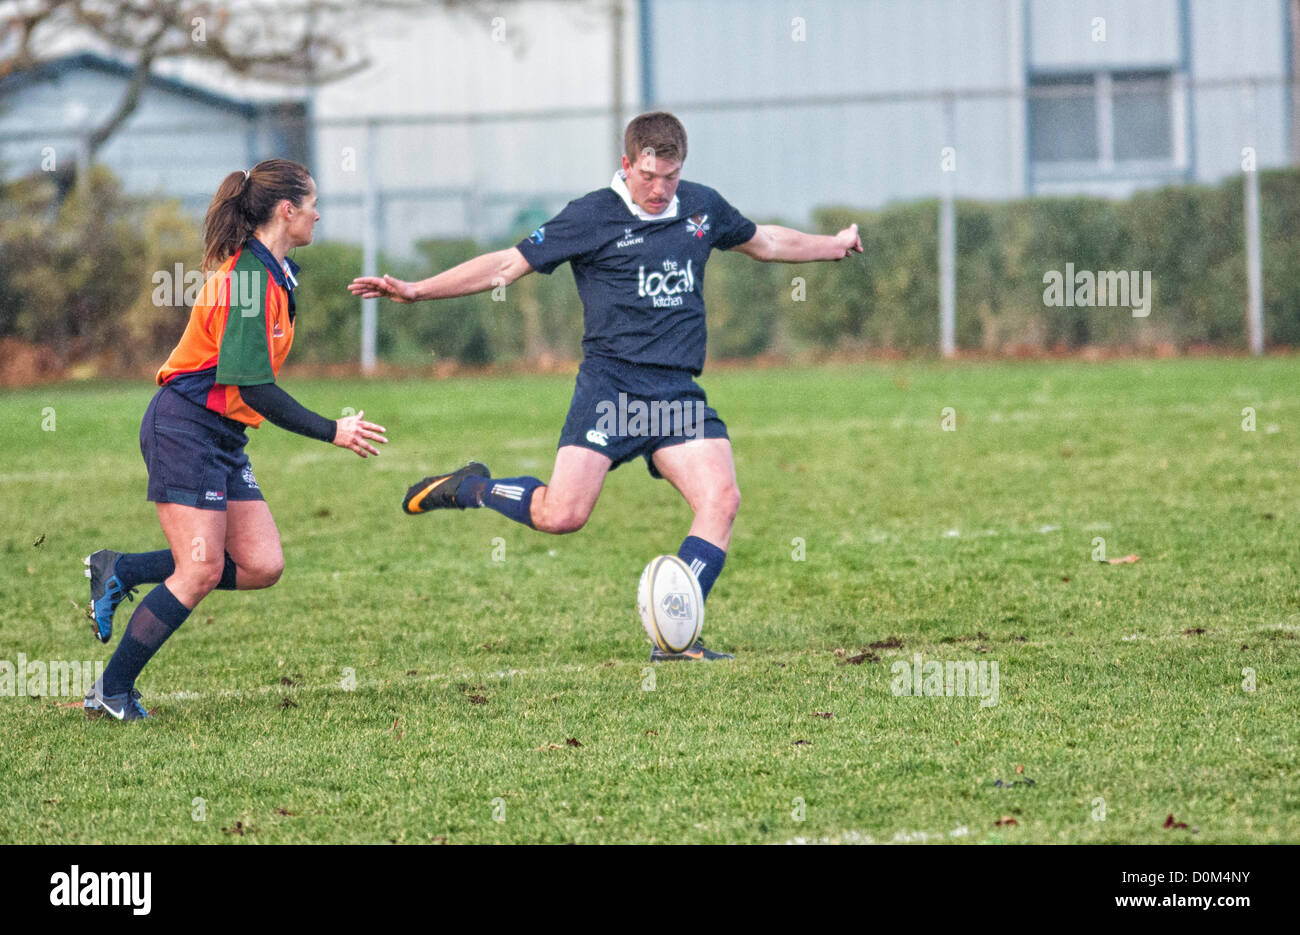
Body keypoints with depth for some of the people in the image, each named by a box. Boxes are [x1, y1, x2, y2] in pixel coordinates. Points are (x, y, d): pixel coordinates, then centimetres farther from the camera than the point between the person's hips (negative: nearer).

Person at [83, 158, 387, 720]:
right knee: (201, 571, -12)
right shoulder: (248, 279, -20)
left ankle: (120, 572, 12)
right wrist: (332, 433, -20)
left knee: (262, 566, -1)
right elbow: (253, 388, -23)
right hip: (184, 428, -9)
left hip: (222, 439, 9)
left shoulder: (275, 271, 10)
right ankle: (112, 690, -2)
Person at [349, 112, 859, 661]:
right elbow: (509, 265, -1)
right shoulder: (591, 218, -3)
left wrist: (834, 245, 42)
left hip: (678, 390, 5)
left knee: (721, 499, -15)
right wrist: (416, 290, -6)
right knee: (562, 515, -17)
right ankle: (472, 488, 13)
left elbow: (763, 241, 33)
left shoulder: (703, 208, 13)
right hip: (612, 383, -5)